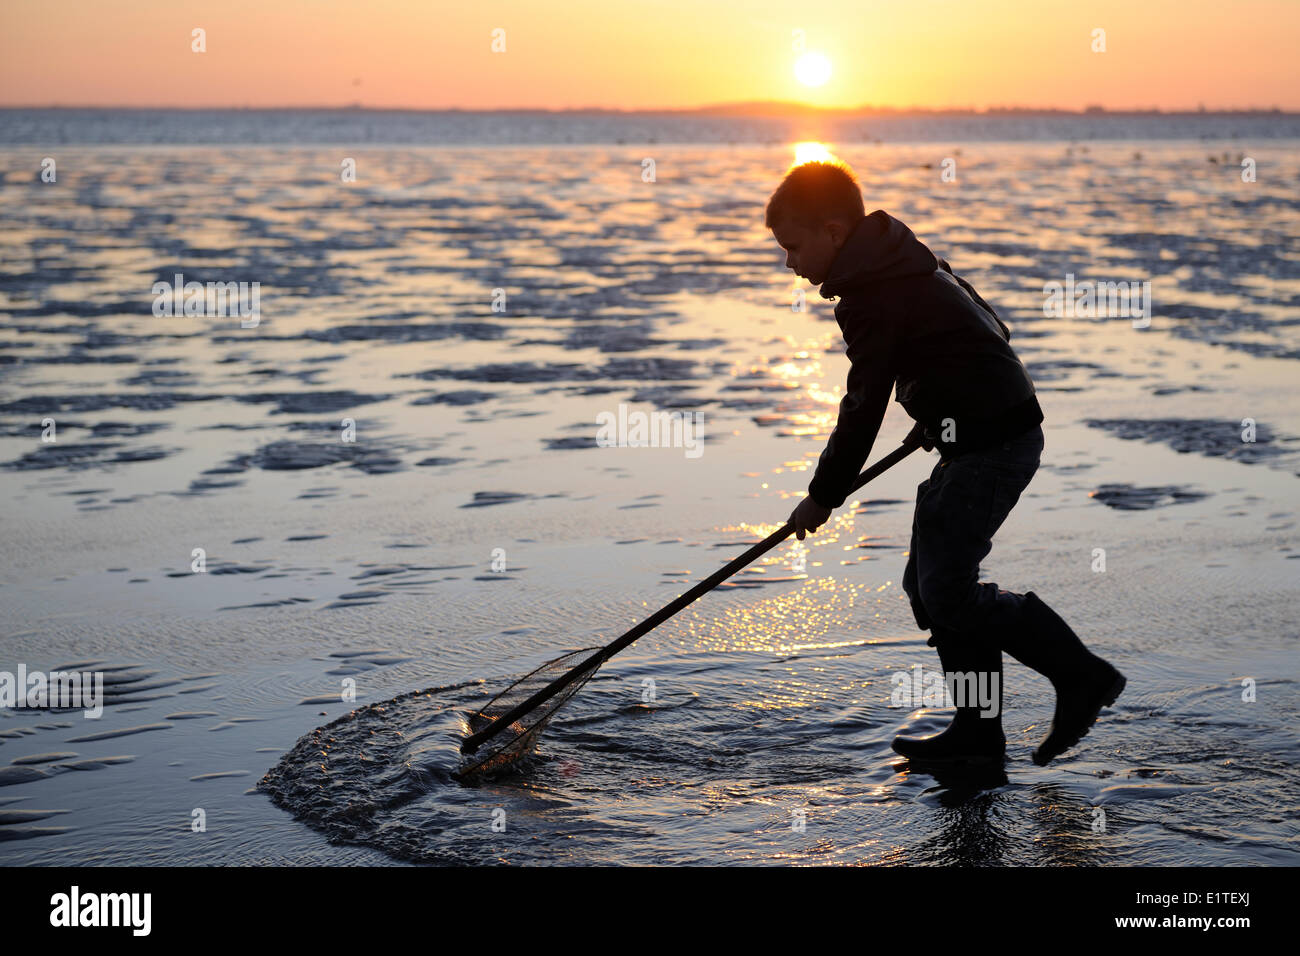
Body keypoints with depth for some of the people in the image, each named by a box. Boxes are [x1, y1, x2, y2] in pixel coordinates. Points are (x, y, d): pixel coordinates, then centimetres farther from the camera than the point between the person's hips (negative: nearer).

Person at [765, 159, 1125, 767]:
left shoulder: (871, 295, -16)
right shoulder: (903, 262, 15)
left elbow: (864, 408, -15)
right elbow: (985, 329, 25)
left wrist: (823, 495, -5)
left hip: (990, 446, -11)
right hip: (995, 435, 11)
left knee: (947, 592, -10)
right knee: (929, 583, 10)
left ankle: (1081, 676, -2)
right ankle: (977, 731, 12)